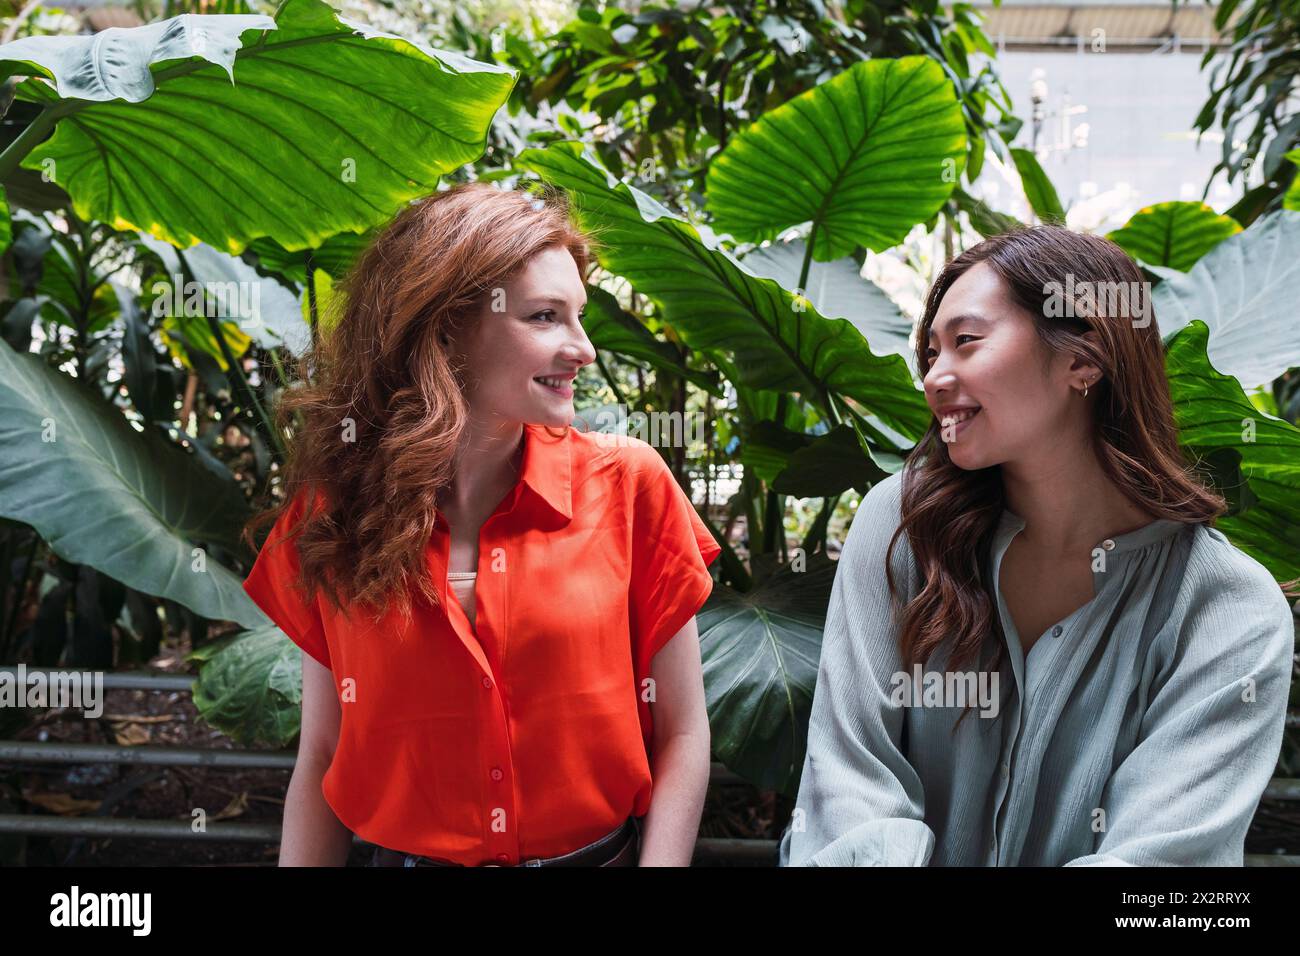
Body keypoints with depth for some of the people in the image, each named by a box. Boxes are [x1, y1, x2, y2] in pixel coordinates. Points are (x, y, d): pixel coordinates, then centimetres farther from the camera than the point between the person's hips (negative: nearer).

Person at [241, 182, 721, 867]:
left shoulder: (626, 483, -12)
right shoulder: (331, 515, -8)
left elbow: (681, 736, -8)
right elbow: (321, 760, -1)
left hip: (606, 852, 0)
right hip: (406, 854, 1)